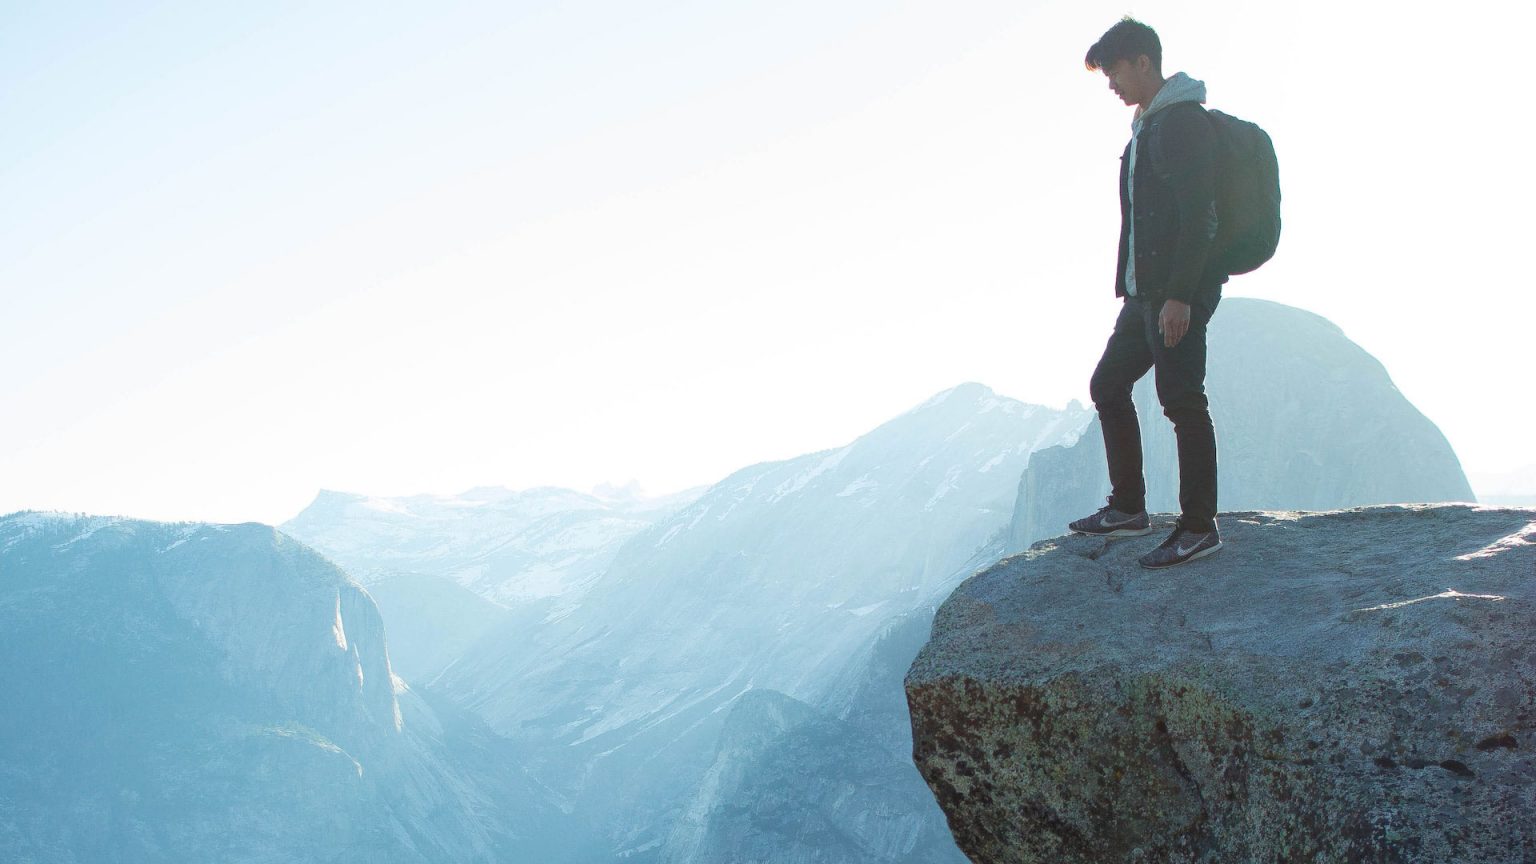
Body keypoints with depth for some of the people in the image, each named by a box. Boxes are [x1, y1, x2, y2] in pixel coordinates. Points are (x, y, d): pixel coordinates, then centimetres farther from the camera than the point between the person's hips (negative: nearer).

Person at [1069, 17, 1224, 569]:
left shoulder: (1184, 122, -12)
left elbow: (1197, 216, -20)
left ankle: (1199, 528, 1)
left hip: (1179, 293, -10)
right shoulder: (1147, 126, 19)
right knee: (1108, 387, 13)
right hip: (1145, 293, 10)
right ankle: (1128, 508, 23)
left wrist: (1180, 295, -25)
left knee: (1182, 401, -7)